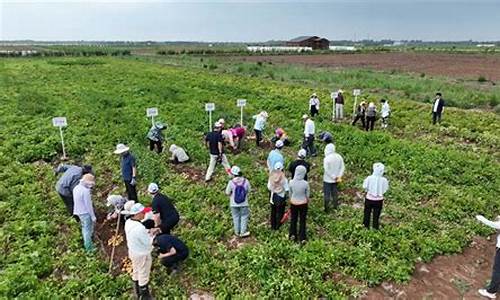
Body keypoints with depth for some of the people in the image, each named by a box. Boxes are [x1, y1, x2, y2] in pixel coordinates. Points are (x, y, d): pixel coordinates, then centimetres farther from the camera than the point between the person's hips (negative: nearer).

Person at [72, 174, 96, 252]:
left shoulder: (76, 188, 3)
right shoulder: (85, 191, -25)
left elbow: (77, 201, 12)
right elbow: (88, 205, -21)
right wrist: (93, 216, -12)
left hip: (78, 211, 9)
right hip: (85, 213, -9)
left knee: (84, 228, 24)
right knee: (88, 230, 4)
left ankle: (86, 244, 41)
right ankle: (89, 248, 14)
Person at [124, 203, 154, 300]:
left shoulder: (128, 222, -10)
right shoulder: (140, 228, -37)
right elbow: (149, 243, -25)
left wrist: (148, 231, 0)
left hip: (132, 251, 9)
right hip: (142, 255, -8)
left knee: (136, 272, 28)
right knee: (143, 275, 14)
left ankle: (138, 292, 49)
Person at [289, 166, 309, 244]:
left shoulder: (291, 182, -16)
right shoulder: (305, 183, -21)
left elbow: (290, 194, -1)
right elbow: (307, 196, -7)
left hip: (293, 203, 2)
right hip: (303, 204, -1)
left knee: (293, 219, 22)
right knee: (302, 220, 15)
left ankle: (292, 235, 30)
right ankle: (302, 238, 22)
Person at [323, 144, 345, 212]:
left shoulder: (326, 158, -22)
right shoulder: (339, 157, -4)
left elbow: (326, 170, -22)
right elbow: (342, 167, -2)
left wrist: (334, 177, -13)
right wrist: (339, 176, -4)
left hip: (327, 180, -5)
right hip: (336, 180, 5)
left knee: (327, 194, 8)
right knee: (335, 193, 22)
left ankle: (327, 209, 16)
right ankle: (335, 206, 35)